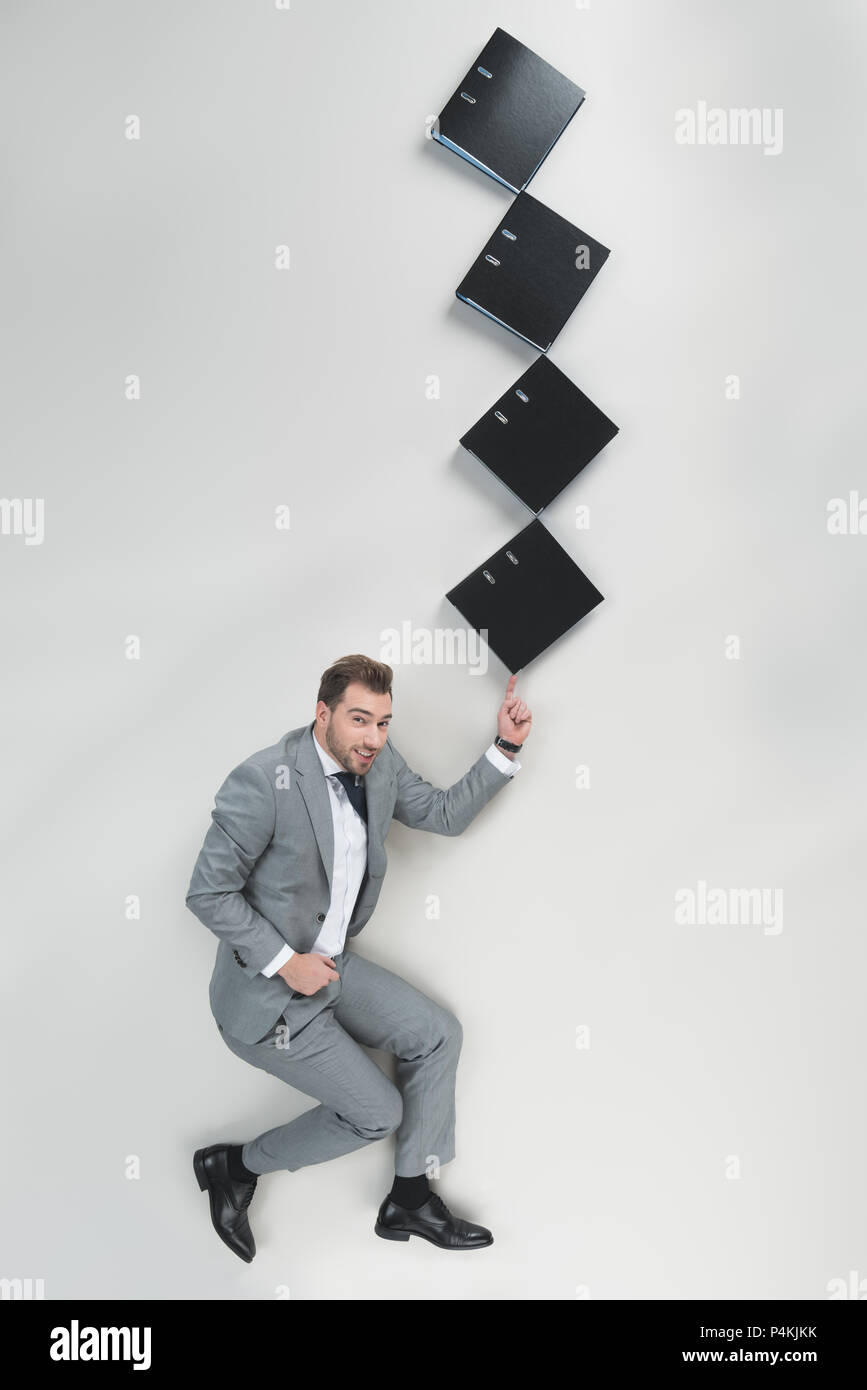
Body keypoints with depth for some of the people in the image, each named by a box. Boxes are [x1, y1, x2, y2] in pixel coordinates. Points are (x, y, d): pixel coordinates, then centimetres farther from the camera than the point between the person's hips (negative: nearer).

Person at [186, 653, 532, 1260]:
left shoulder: (379, 764, -4)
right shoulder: (262, 782, -26)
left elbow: (446, 813, 10)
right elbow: (208, 893, -19)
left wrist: (506, 747, -1)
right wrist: (285, 962, -20)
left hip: (331, 964, 8)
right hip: (266, 992, -8)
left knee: (438, 1032, 5)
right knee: (377, 1110, -1)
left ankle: (410, 1198, 21)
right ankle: (236, 1165, 19)